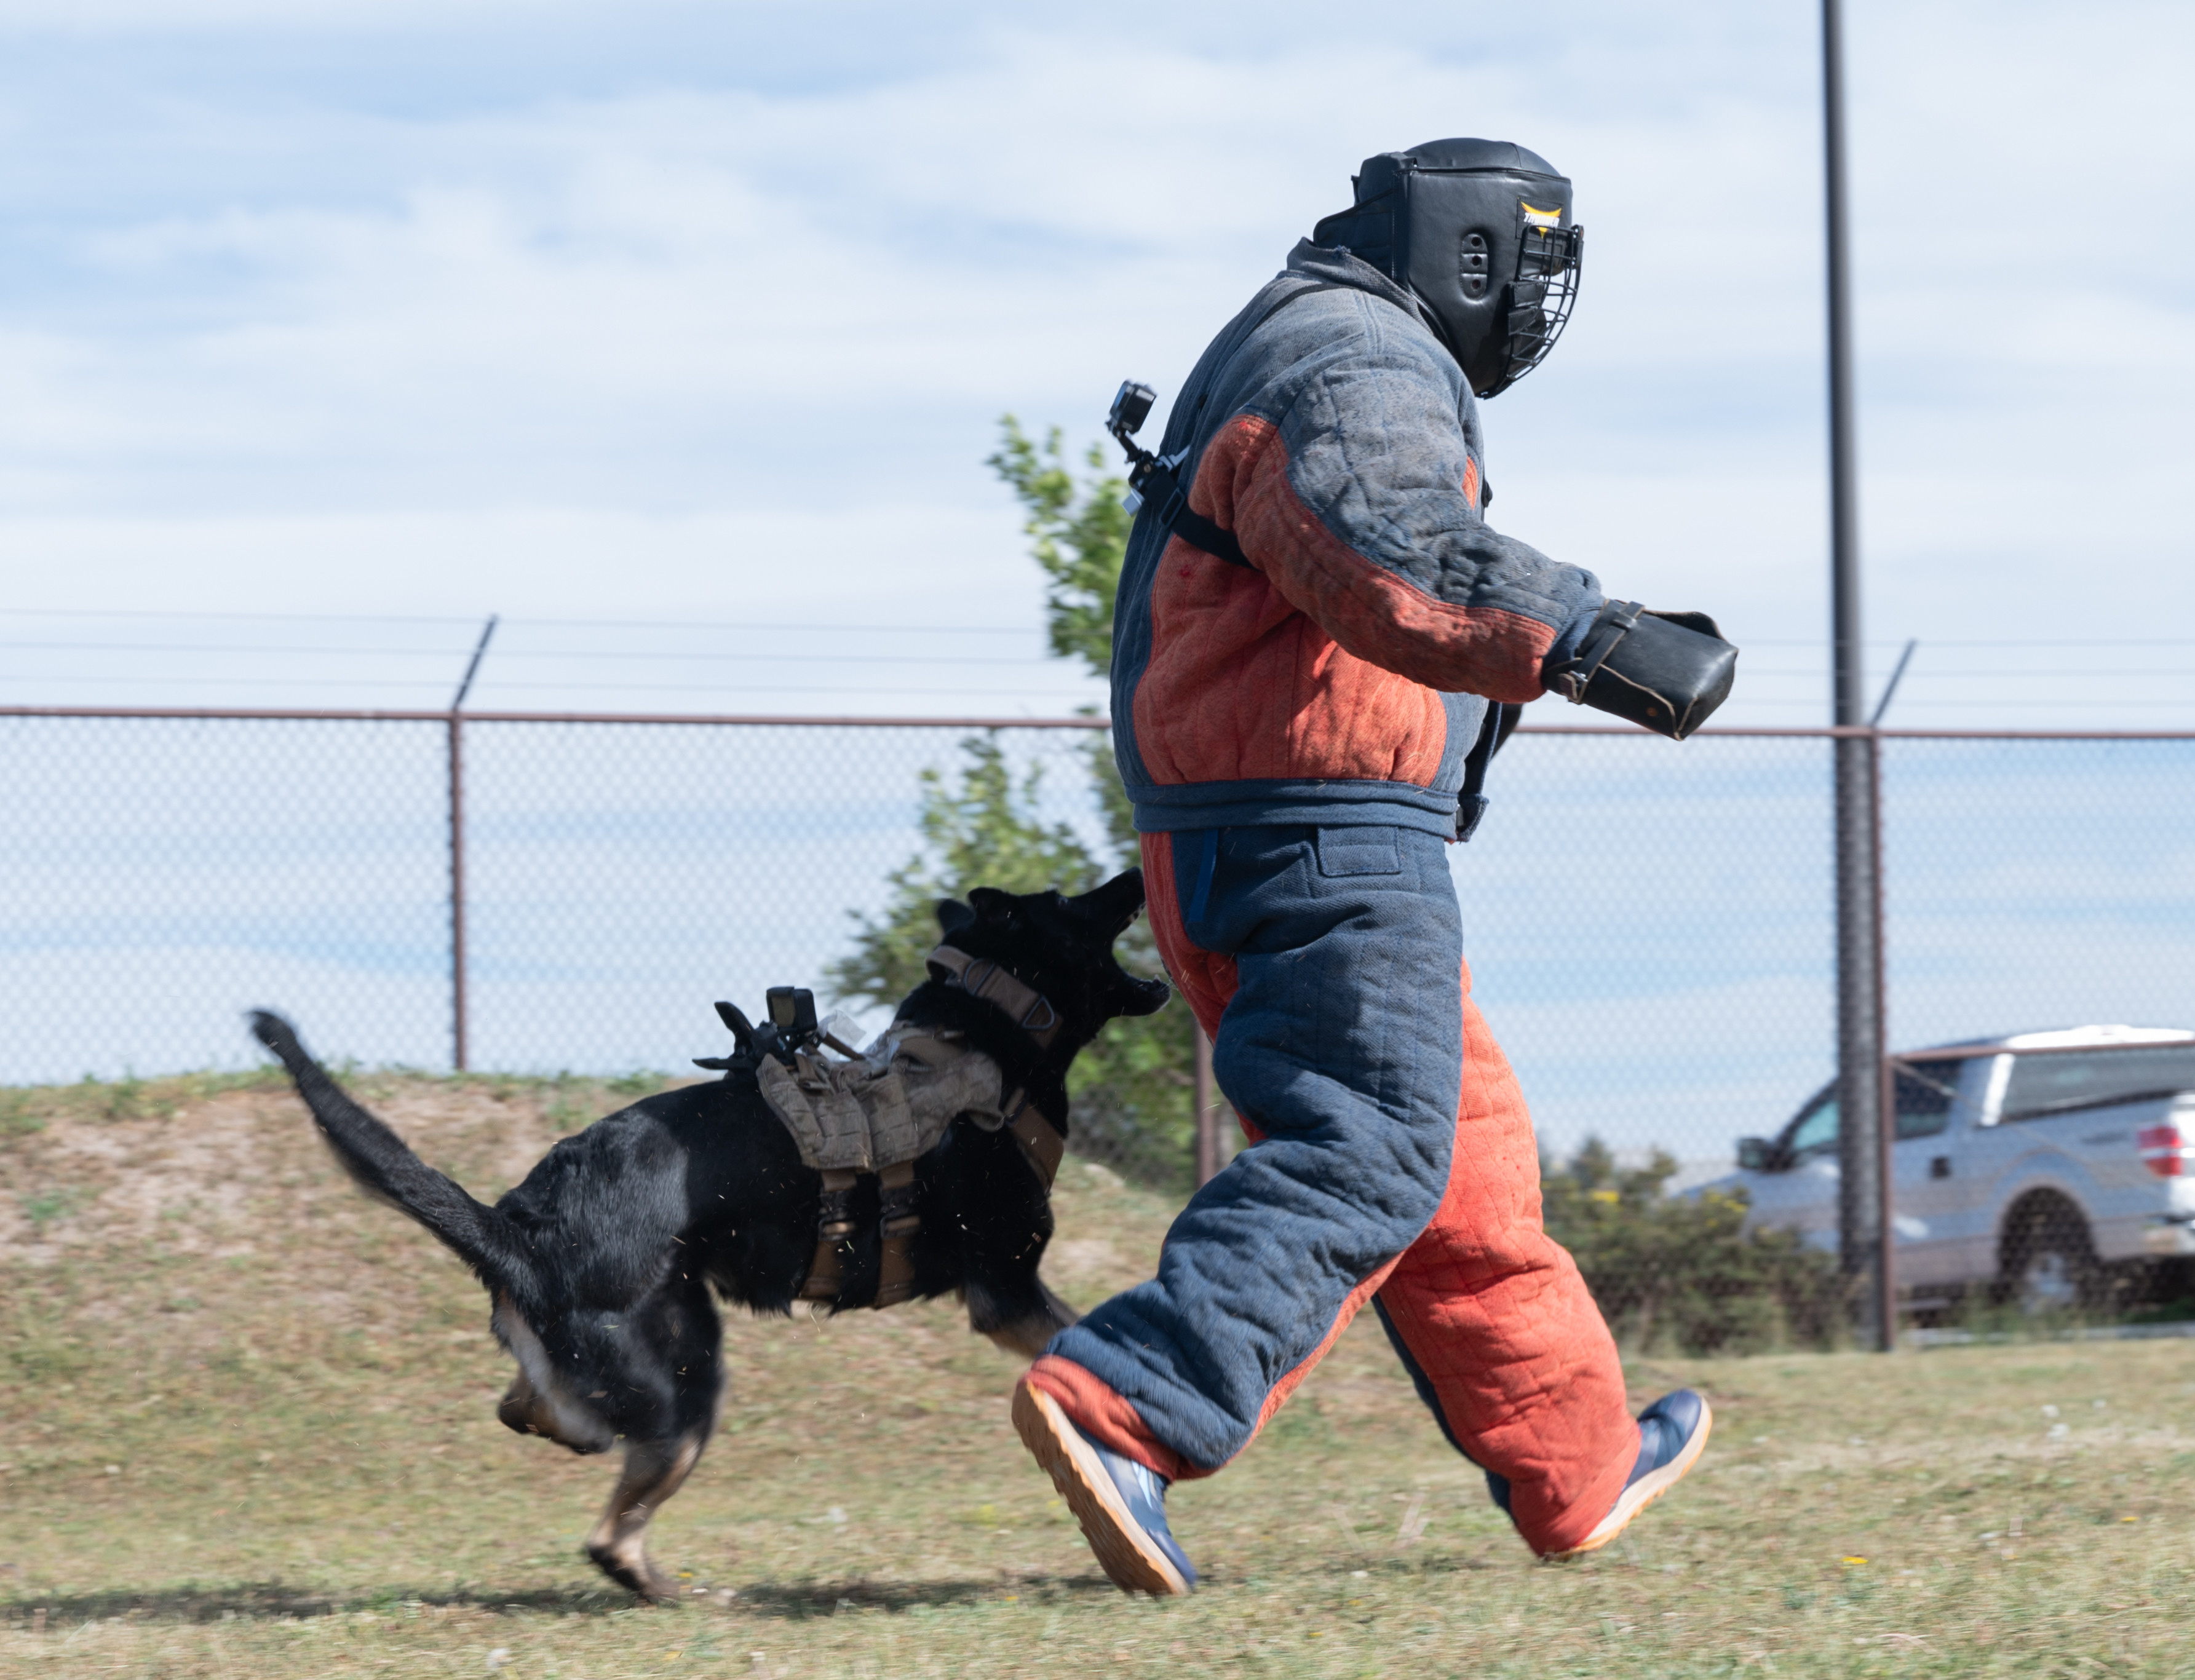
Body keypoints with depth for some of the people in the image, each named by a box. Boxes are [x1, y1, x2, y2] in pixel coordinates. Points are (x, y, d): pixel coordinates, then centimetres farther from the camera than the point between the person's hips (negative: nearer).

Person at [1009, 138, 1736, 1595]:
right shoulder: (1367, 365, -10)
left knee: (1468, 1159, 16)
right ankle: (1123, 1408, -29)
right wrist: (1594, 638, -37)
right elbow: (1389, 548, -31)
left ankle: (1580, 1472, 22)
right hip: (1328, 836, -11)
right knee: (1366, 1162, -17)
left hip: (1222, 848, 11)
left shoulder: (1291, 355, 25)